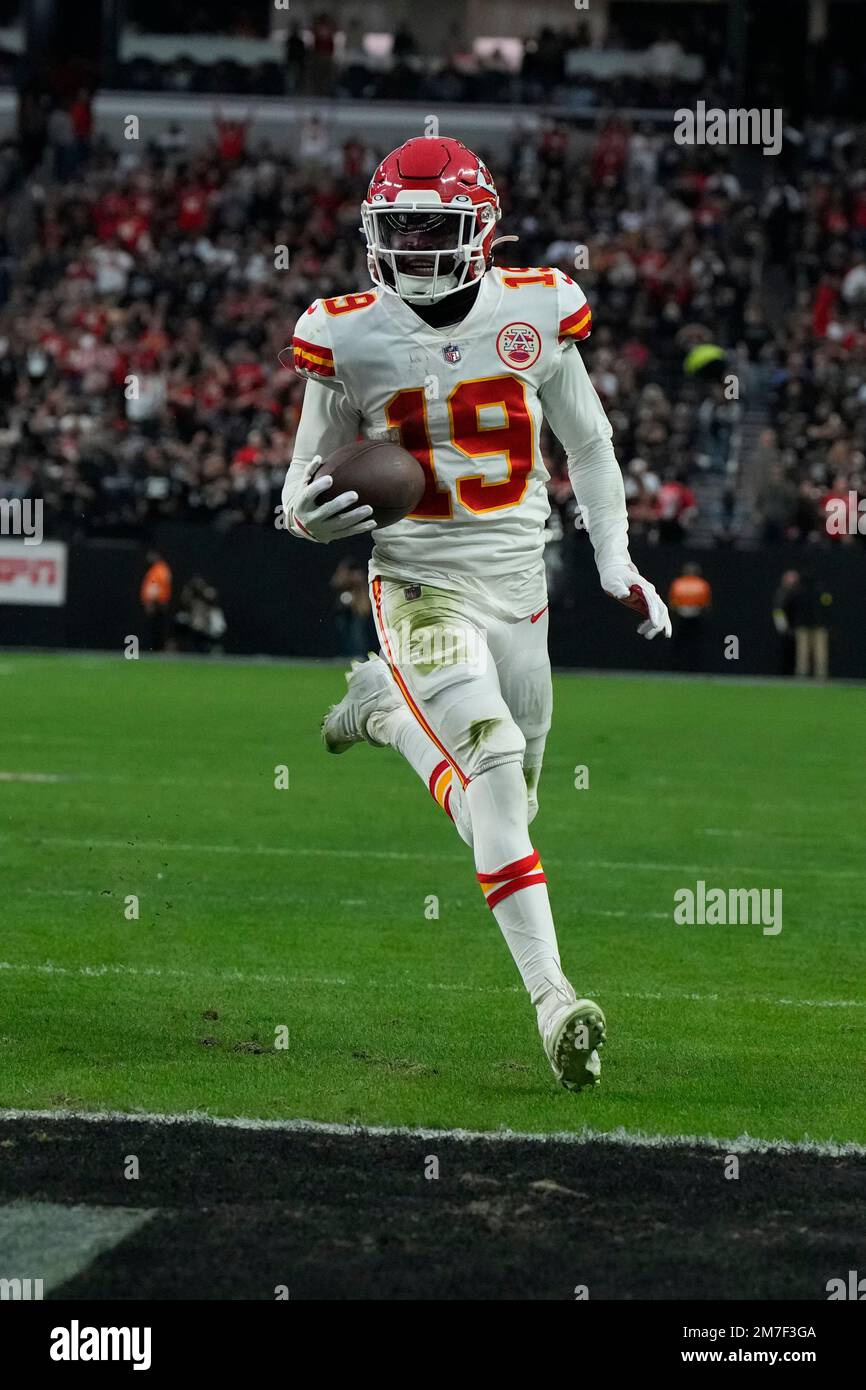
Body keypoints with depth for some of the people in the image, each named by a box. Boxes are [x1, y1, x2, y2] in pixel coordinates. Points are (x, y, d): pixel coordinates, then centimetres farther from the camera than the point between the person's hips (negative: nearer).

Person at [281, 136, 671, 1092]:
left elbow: (588, 445, 14)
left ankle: (383, 705, 44)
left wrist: (616, 563, 8)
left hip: (518, 587, 4)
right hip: (420, 587, -4)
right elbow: (309, 483, 3)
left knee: (504, 799, 14)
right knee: (494, 766, -25)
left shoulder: (535, 312, -1)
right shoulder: (349, 336, -5)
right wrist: (309, 511, -21)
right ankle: (551, 999, -28)